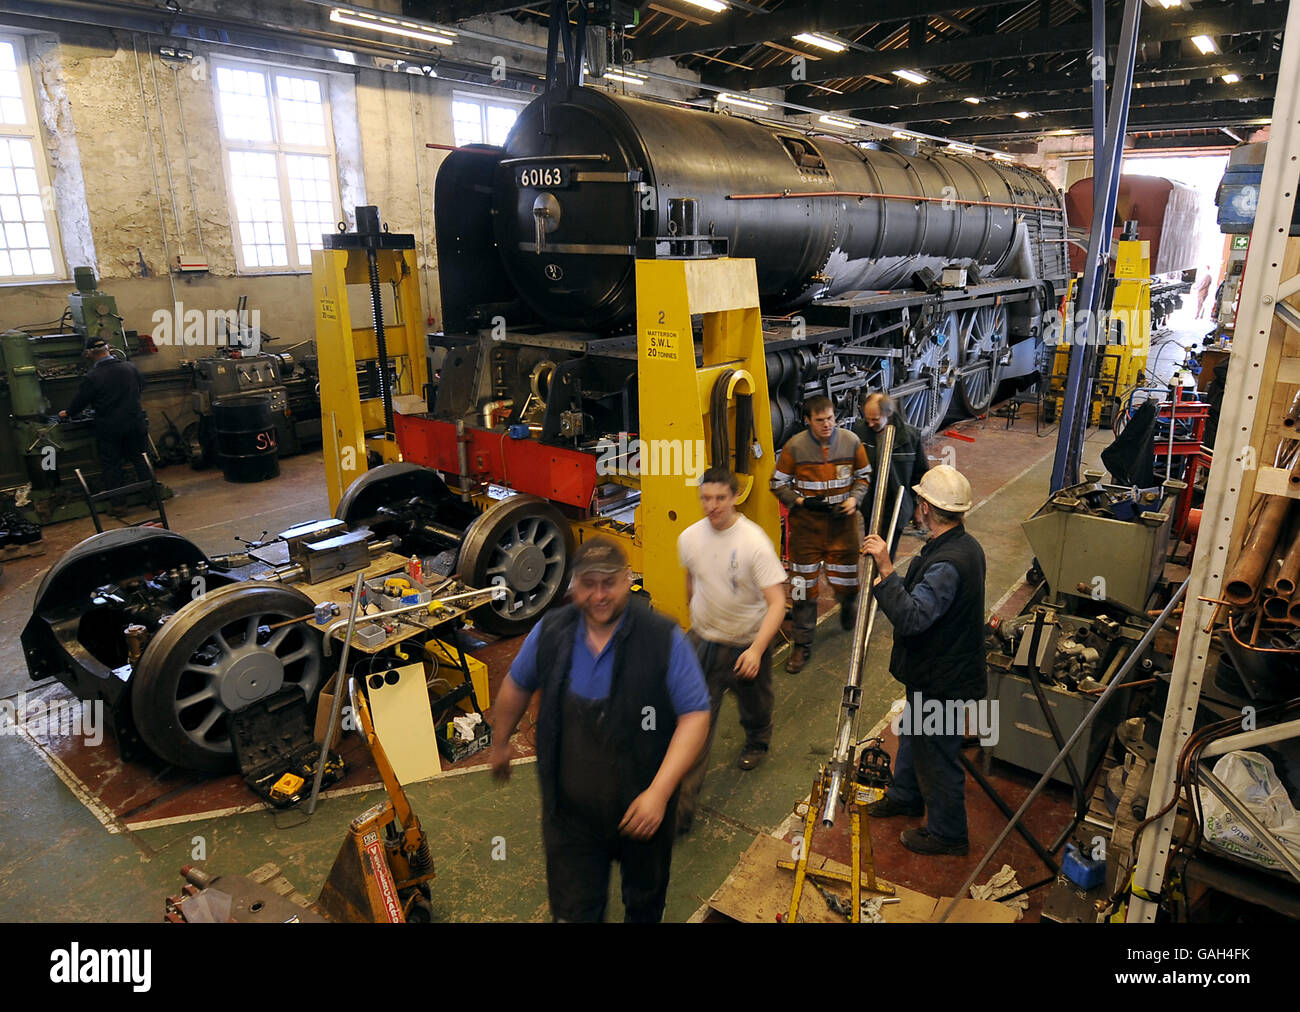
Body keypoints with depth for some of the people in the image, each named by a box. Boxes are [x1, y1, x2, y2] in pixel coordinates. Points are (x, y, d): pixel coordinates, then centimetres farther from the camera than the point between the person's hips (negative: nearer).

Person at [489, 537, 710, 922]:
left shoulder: (664, 640, -20)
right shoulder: (550, 633, -10)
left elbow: (695, 715, -19)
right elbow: (516, 687, 8)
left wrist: (659, 792, -27)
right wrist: (500, 744, 20)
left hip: (643, 808, -1)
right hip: (571, 810, 1)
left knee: (645, 898, 26)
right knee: (575, 909, 14)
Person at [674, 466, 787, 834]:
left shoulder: (754, 542, -23)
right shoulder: (689, 538, -7)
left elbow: (777, 602, -24)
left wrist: (757, 649, -34)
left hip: (747, 644, -2)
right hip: (703, 641, 2)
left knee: (755, 706, 23)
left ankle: (756, 742, 58)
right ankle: (681, 806, 4)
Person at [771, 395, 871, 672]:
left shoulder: (851, 441, -3)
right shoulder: (795, 446, -10)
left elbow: (863, 475, 10)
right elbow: (778, 483, -1)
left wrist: (854, 499, -8)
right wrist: (801, 501, -16)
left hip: (842, 522, 1)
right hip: (806, 523, -1)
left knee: (845, 581, 8)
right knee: (804, 584, 2)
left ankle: (848, 603, 48)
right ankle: (802, 644, 16)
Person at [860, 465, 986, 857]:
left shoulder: (947, 563, -33)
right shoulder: (965, 545, 1)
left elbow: (911, 618, -39)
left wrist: (886, 570, -39)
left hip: (943, 681, -10)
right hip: (933, 670, 10)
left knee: (937, 754, 10)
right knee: (913, 734, 28)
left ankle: (947, 833, 30)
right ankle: (906, 795, 51)